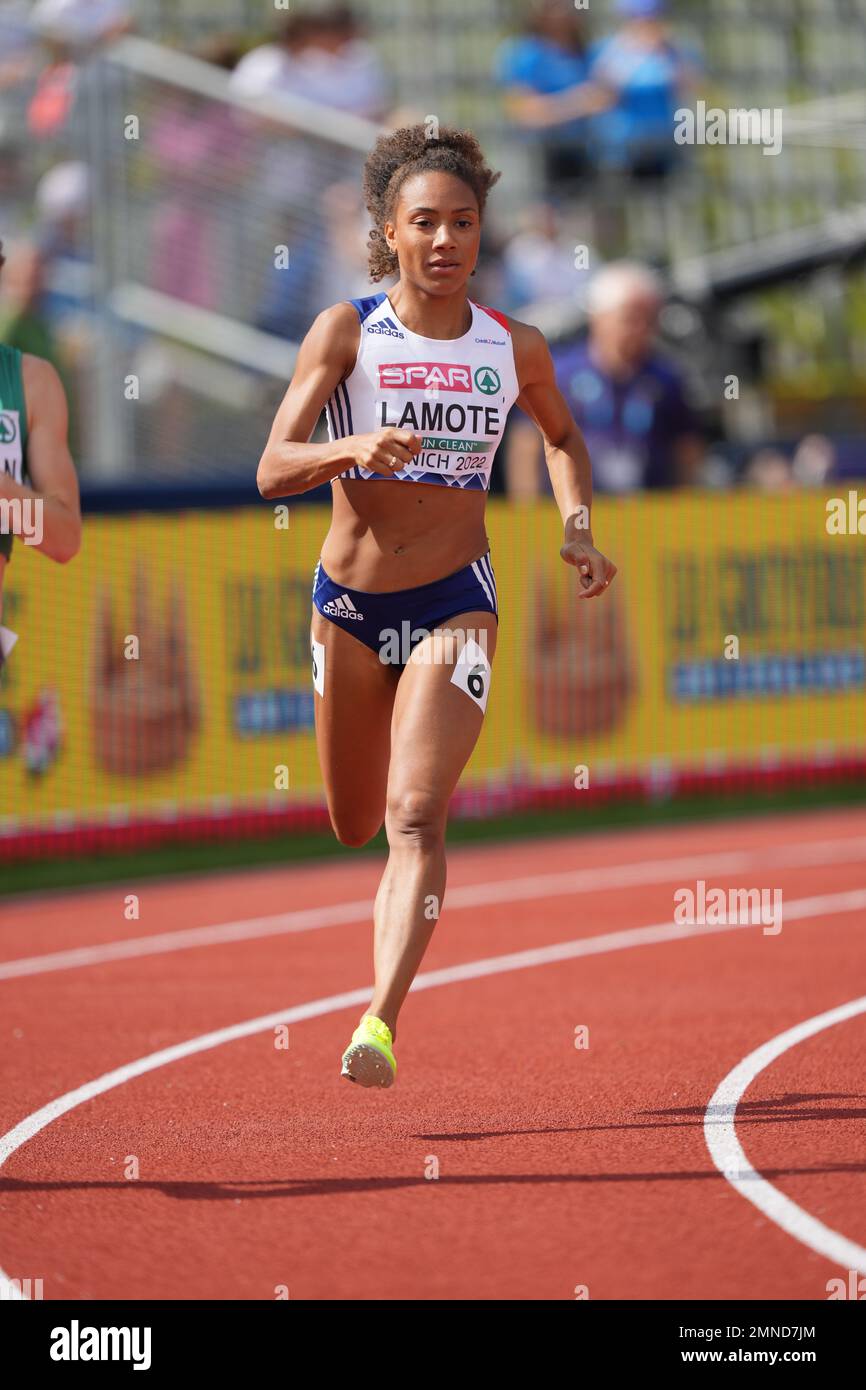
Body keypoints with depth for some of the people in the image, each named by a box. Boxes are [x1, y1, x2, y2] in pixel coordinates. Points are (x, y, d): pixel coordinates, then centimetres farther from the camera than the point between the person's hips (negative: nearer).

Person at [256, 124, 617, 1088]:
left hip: (454, 606, -1)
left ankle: (380, 1024, -25)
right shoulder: (345, 333, -9)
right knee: (355, 826, 17)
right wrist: (351, 449, -34)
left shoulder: (514, 349, -3)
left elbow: (562, 435, 20)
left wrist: (577, 528, 4)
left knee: (415, 817, -18)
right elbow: (273, 470, -16)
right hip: (349, 601, 1)